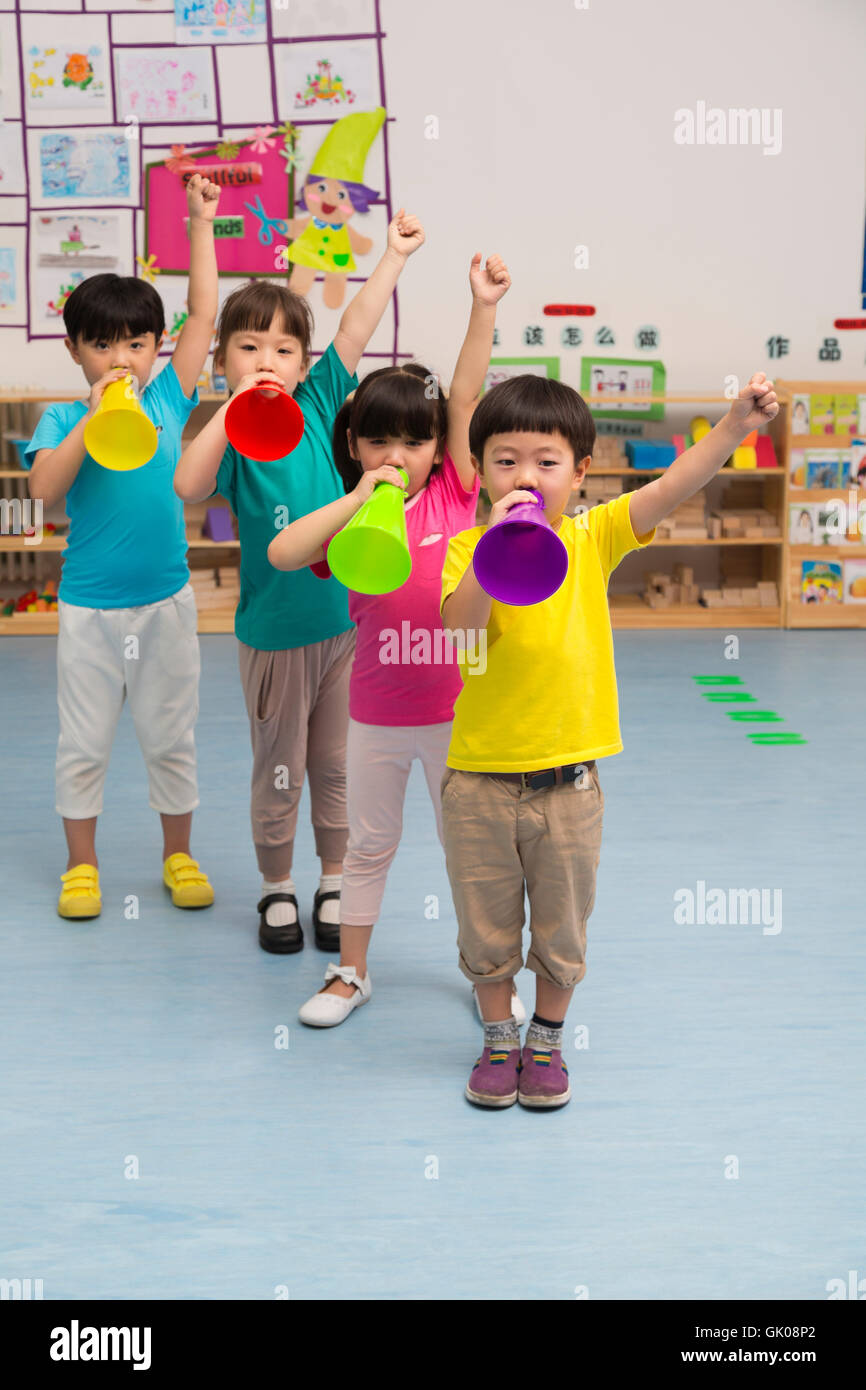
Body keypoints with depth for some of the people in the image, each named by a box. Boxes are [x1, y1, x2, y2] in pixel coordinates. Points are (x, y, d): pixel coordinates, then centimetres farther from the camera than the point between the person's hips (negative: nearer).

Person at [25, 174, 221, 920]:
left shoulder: (167, 399, 0)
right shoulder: (63, 418, -4)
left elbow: (206, 312, 0)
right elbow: (45, 487, -20)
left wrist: (201, 222, -1)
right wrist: (94, 418, -24)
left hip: (166, 600, 1)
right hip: (89, 606, -1)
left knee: (171, 737, 12)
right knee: (84, 743, 10)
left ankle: (178, 854, 28)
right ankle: (82, 864, 24)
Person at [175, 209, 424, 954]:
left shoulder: (319, 403, 1)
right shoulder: (233, 437, -10)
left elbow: (357, 328, -1)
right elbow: (188, 485, -30)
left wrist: (395, 254, -3)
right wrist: (233, 409, -31)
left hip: (347, 618, 3)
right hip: (275, 632, -3)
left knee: (337, 766, 14)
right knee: (278, 770, 10)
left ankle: (334, 885, 30)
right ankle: (277, 890, 29)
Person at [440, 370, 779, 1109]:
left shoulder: (592, 539, -2)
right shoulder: (469, 547, -5)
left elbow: (675, 485, -15)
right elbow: (460, 625, -23)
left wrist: (739, 419, -28)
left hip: (569, 781, 1)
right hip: (480, 779, -1)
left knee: (563, 930, 16)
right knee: (486, 930, 15)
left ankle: (548, 1039, 38)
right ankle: (498, 1040, 37)